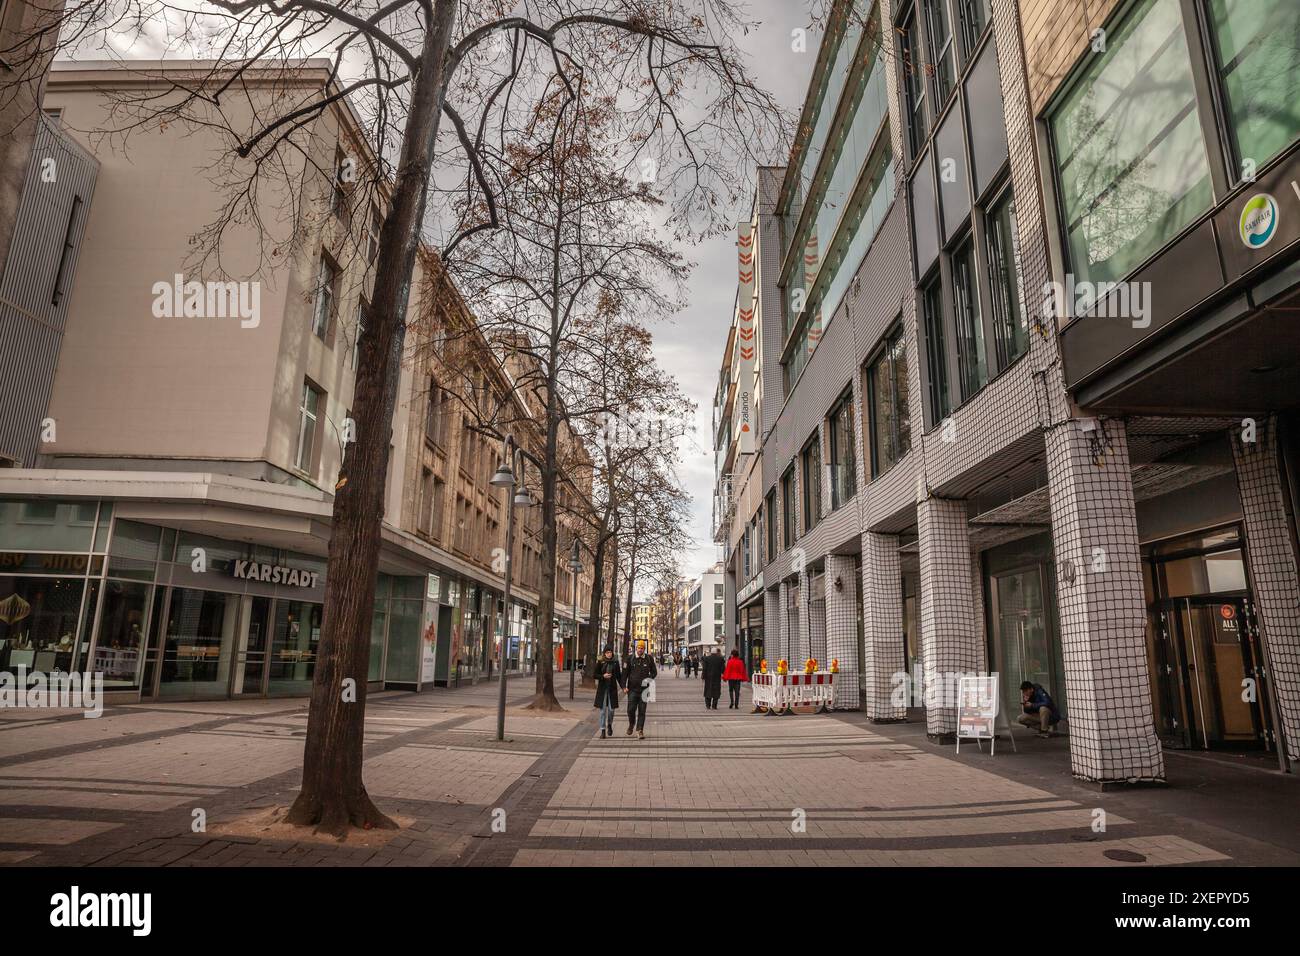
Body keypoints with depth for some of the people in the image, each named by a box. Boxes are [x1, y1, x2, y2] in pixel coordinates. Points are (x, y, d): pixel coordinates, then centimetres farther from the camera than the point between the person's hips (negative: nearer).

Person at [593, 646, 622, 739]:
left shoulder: (615, 662, 3)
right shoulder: (600, 662, -1)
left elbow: (618, 676, 7)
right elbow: (595, 675, 2)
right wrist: (603, 676, -16)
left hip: (612, 688, 1)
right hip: (602, 689, -1)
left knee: (611, 709, -1)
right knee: (603, 710, 1)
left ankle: (609, 724, 28)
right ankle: (603, 730, 8)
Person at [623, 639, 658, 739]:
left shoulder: (649, 659, 4)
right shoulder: (630, 659, 2)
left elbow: (654, 672, 11)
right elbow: (625, 673, 4)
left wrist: (649, 679, -7)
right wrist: (624, 686, -5)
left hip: (644, 688, 0)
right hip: (632, 688, 0)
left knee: (642, 711, 2)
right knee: (631, 709, 0)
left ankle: (640, 730, 10)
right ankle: (631, 725, 28)